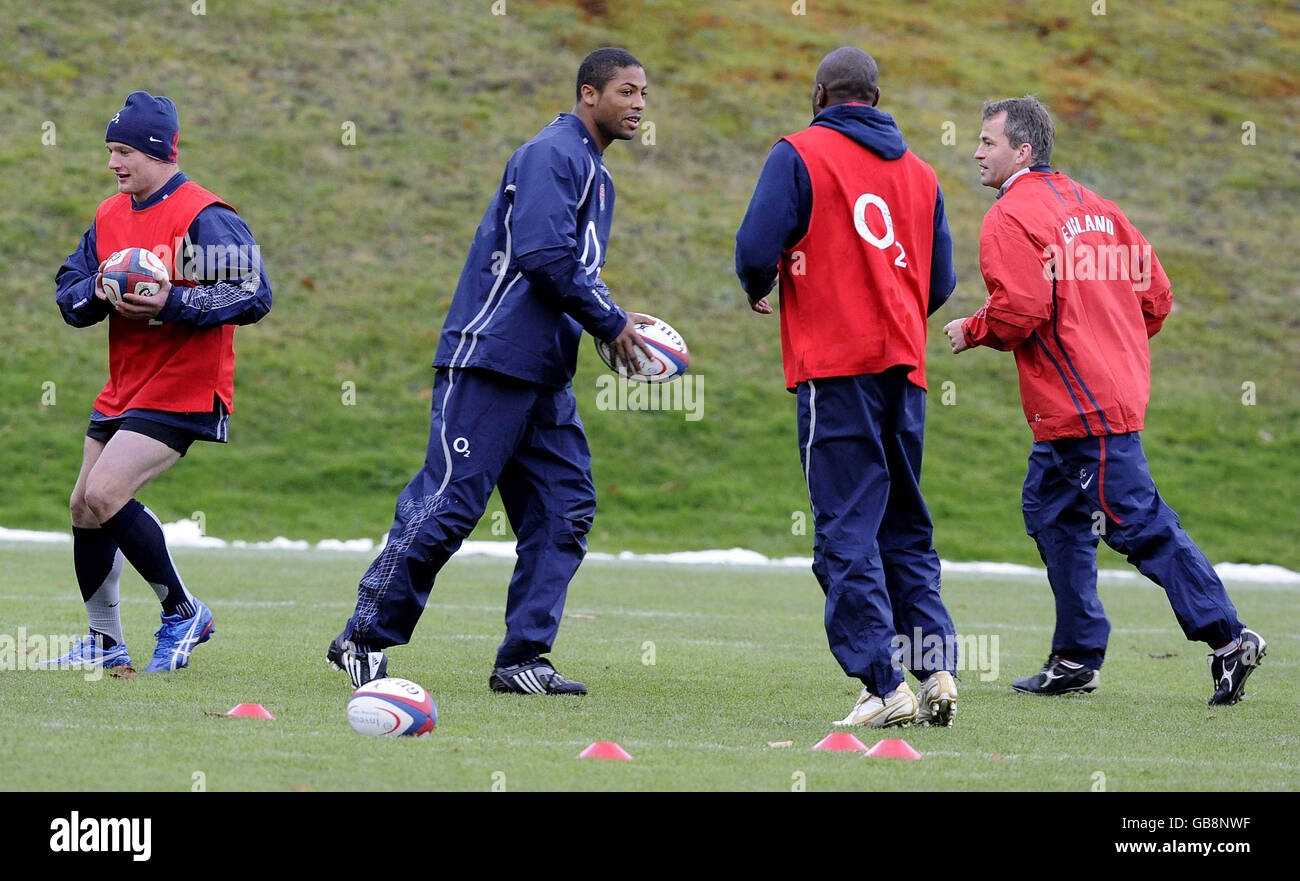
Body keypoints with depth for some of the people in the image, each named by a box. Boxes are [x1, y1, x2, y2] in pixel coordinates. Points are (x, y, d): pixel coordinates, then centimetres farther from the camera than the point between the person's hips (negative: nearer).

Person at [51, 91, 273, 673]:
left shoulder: (205, 219, -14)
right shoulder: (109, 216, 11)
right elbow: (68, 297, 13)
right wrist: (99, 291, -10)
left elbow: (254, 295, -20)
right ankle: (105, 644, 25)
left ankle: (183, 613, -3)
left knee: (104, 495, -20)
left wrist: (172, 303, -26)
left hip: (182, 392, -9)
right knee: (85, 509, 10)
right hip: (122, 390, 9)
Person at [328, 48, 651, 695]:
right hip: (490, 358, -10)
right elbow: (543, 256, -22)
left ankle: (522, 659, 5)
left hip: (545, 374, 10)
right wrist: (612, 325, -12)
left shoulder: (594, 175, 21)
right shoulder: (551, 155, -11)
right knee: (447, 503, -10)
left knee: (565, 509, 3)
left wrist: (617, 324, 7)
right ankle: (364, 641, 0)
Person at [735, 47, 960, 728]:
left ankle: (884, 684, -11)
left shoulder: (800, 154, -1)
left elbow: (758, 246, -10)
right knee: (905, 530, 14)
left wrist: (758, 289, 11)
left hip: (836, 367, -5)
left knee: (848, 531, -4)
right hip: (905, 366, 5)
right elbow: (940, 282, 15)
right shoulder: (919, 171, 17)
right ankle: (936, 667, 1)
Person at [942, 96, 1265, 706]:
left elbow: (1019, 309, -21)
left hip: (1081, 405, -10)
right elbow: (1155, 294, 13)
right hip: (1118, 382, 10)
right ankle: (1075, 660, 19)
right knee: (1050, 512, 16)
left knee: (1141, 523, -9)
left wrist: (969, 331, -2)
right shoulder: (1093, 207, 15)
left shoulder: (1010, 219, -10)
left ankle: (1226, 637, -13)